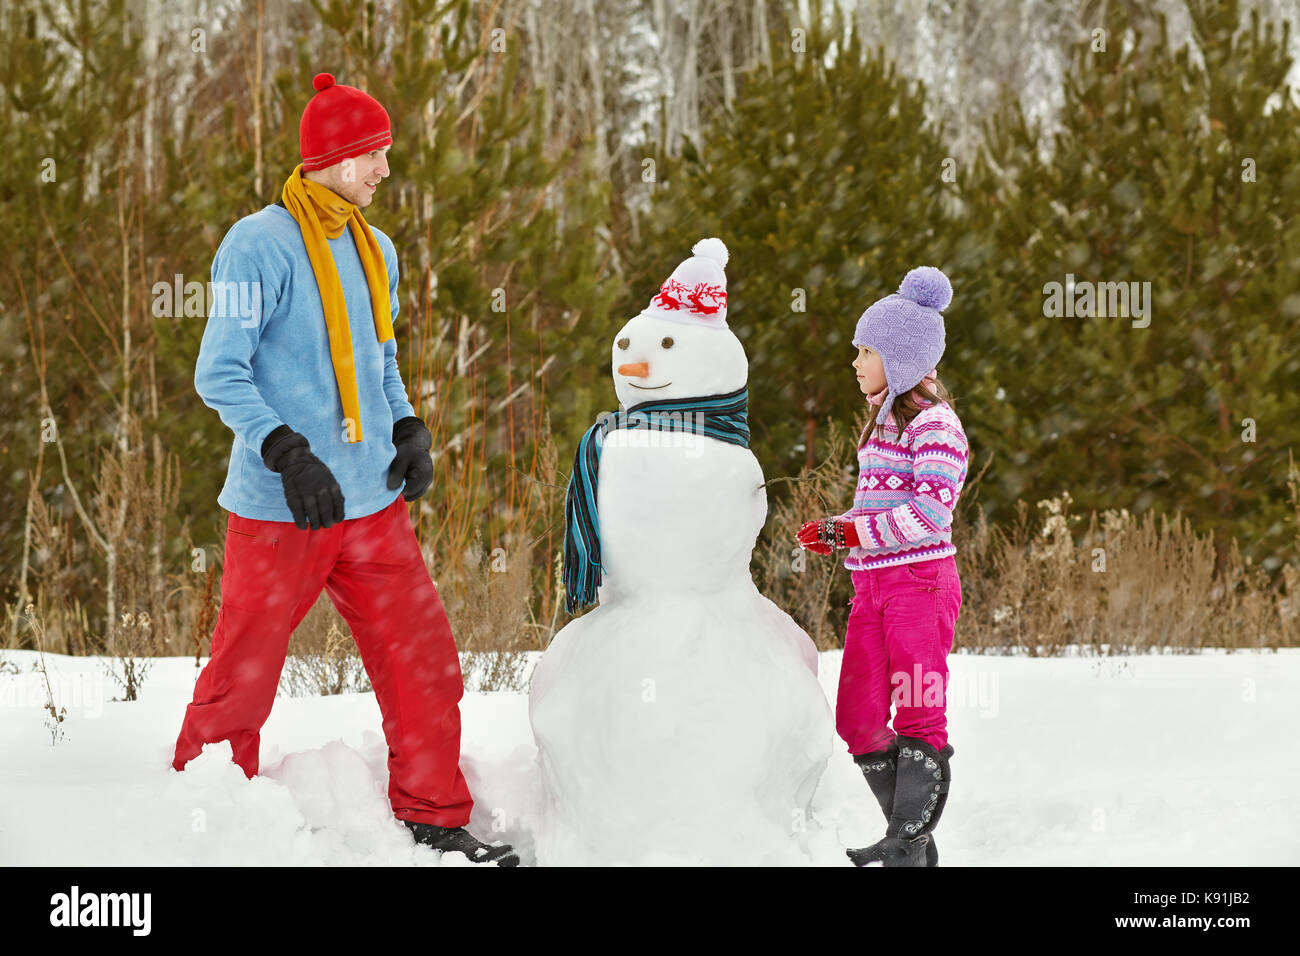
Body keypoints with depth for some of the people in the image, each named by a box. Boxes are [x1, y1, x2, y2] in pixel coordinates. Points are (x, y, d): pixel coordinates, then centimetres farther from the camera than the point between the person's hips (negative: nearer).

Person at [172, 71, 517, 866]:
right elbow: (221, 374, -13)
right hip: (280, 506, -6)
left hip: (374, 501, 6)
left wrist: (410, 430, 4)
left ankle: (433, 817, 18)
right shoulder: (260, 245, -11)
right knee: (243, 679, 1)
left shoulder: (376, 250, 12)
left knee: (425, 661, 5)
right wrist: (287, 453, -23)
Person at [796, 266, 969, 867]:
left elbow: (929, 511, -20)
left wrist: (852, 532, -18)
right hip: (872, 586, 9)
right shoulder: (883, 422, 19)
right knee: (857, 716, 5)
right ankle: (904, 835, 14)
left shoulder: (932, 423, -10)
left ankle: (910, 846, -5)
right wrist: (833, 531, 6)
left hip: (920, 580, -9)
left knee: (919, 714, -7)